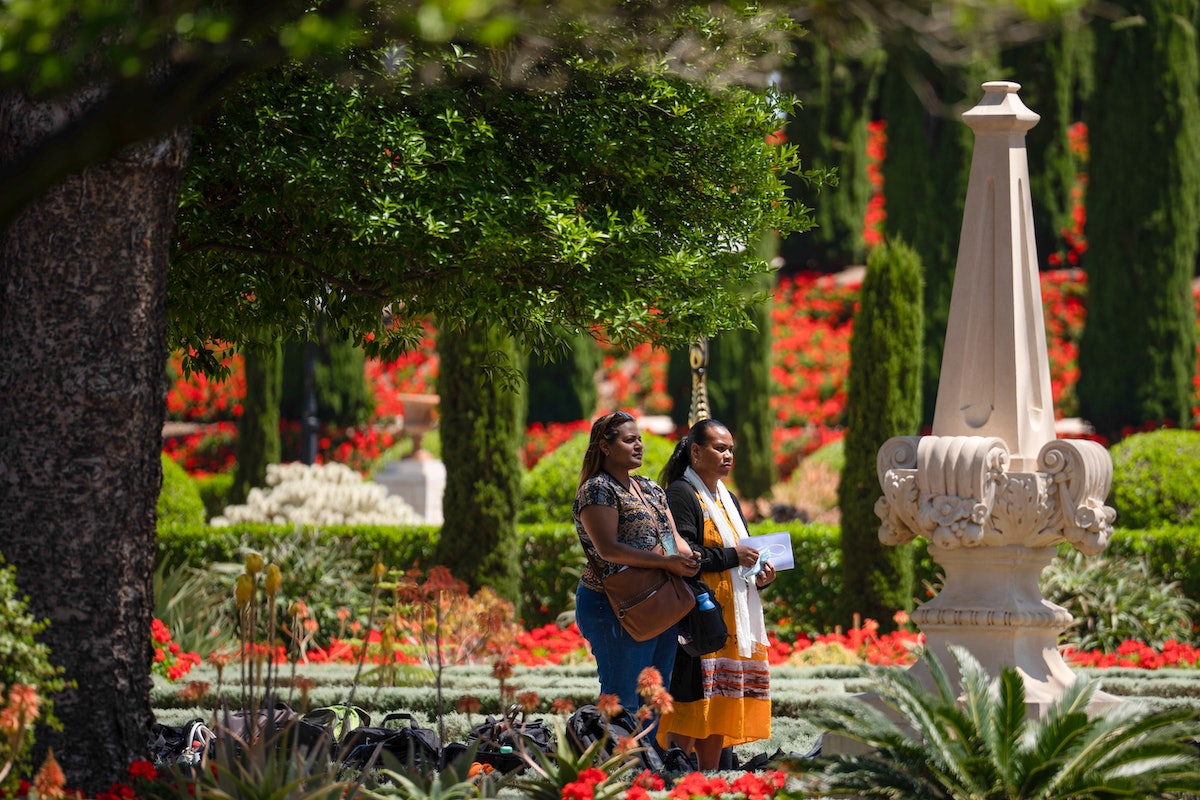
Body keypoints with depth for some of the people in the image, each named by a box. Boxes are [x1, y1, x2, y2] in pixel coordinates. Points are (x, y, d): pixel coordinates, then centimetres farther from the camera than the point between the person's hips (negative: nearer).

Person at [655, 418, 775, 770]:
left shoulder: (728, 499, 22)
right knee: (693, 705, -12)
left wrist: (759, 575, 6)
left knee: (719, 712, 7)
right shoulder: (681, 495, -6)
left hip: (732, 619, 9)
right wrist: (731, 556, -16)